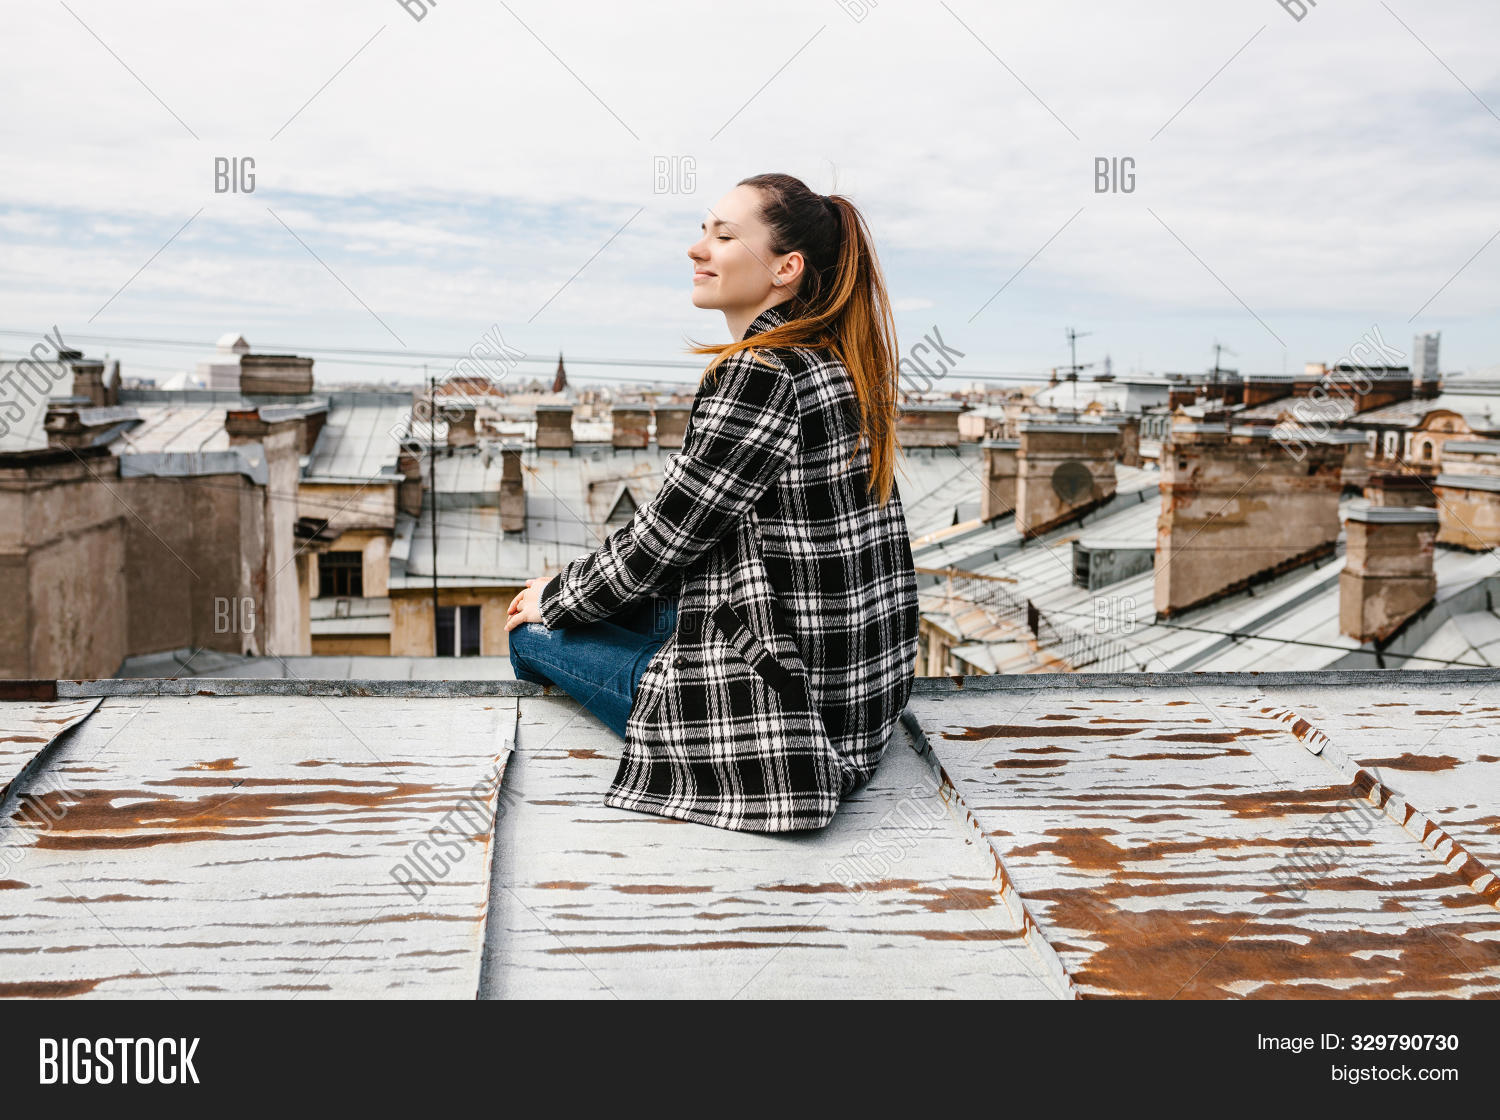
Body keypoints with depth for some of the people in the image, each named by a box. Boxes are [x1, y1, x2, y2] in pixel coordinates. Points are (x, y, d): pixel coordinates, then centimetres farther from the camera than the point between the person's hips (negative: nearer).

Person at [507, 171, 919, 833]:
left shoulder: (760, 372, -21)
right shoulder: (835, 362, 8)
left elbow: (664, 538, -15)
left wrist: (555, 598, 4)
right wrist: (577, 587, 19)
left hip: (784, 709, -9)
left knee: (535, 628, 6)